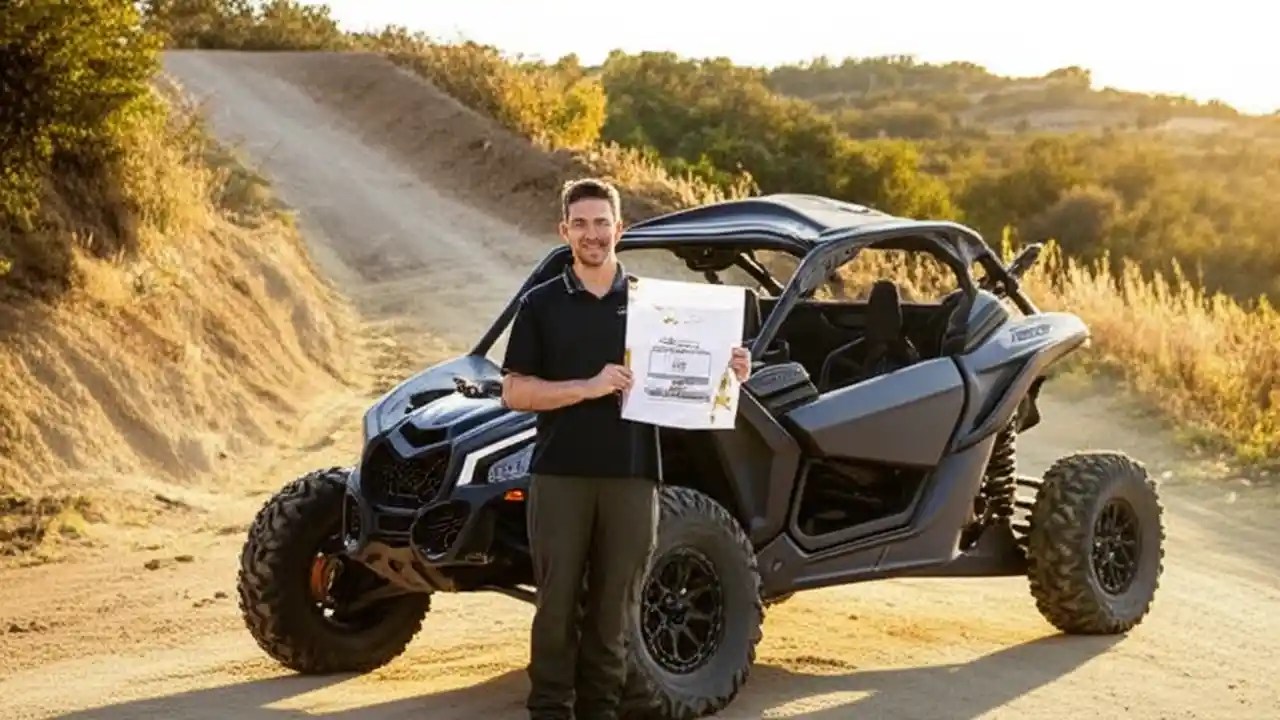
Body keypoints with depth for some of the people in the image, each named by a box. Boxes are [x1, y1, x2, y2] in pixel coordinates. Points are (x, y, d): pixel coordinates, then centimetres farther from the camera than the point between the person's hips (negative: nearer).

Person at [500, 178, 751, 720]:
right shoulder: (541, 304, 5)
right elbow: (514, 392, -2)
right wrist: (589, 387, -15)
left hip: (630, 476, 1)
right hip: (560, 475, -1)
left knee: (613, 606, 6)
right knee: (557, 603, 1)